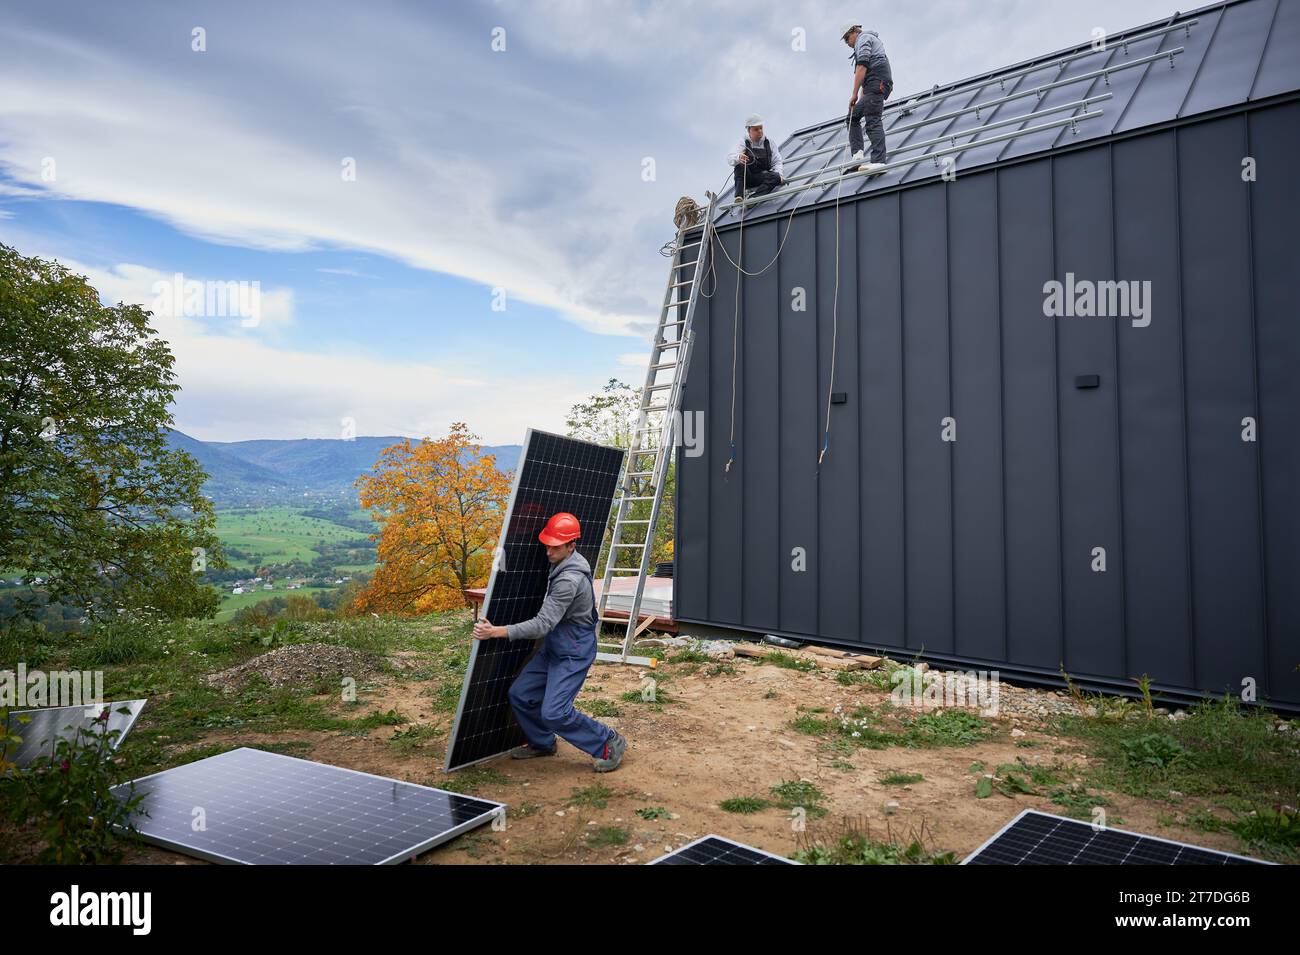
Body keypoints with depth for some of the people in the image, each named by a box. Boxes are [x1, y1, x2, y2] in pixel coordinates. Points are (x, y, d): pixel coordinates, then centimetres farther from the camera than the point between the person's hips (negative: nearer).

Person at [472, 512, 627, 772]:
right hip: (553, 646, 9)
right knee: (520, 694, 9)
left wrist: (496, 632, -34)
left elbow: (543, 624, -31)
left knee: (554, 713, -14)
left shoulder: (569, 580, -28)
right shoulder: (562, 564, 3)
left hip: (573, 653, -9)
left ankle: (609, 743, 4)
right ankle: (542, 743, 31)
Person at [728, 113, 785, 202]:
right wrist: (738, 157, -37)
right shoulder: (744, 143, 3)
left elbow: (777, 162, 8)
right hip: (746, 179, -1)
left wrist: (779, 174, -14)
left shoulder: (769, 143, 10)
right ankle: (739, 196, -35)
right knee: (740, 163, -29)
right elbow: (730, 158, -12)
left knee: (776, 177, -28)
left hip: (761, 178, 1)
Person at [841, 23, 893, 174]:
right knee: (853, 116, 13)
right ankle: (857, 153, -2)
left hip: (876, 82, -10)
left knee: (872, 121, -18)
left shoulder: (863, 38, 1)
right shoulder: (874, 39, 33)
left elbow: (862, 66, -13)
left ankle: (879, 161, -28)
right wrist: (862, 96, 26)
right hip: (878, 85, 10)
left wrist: (854, 94, -16)